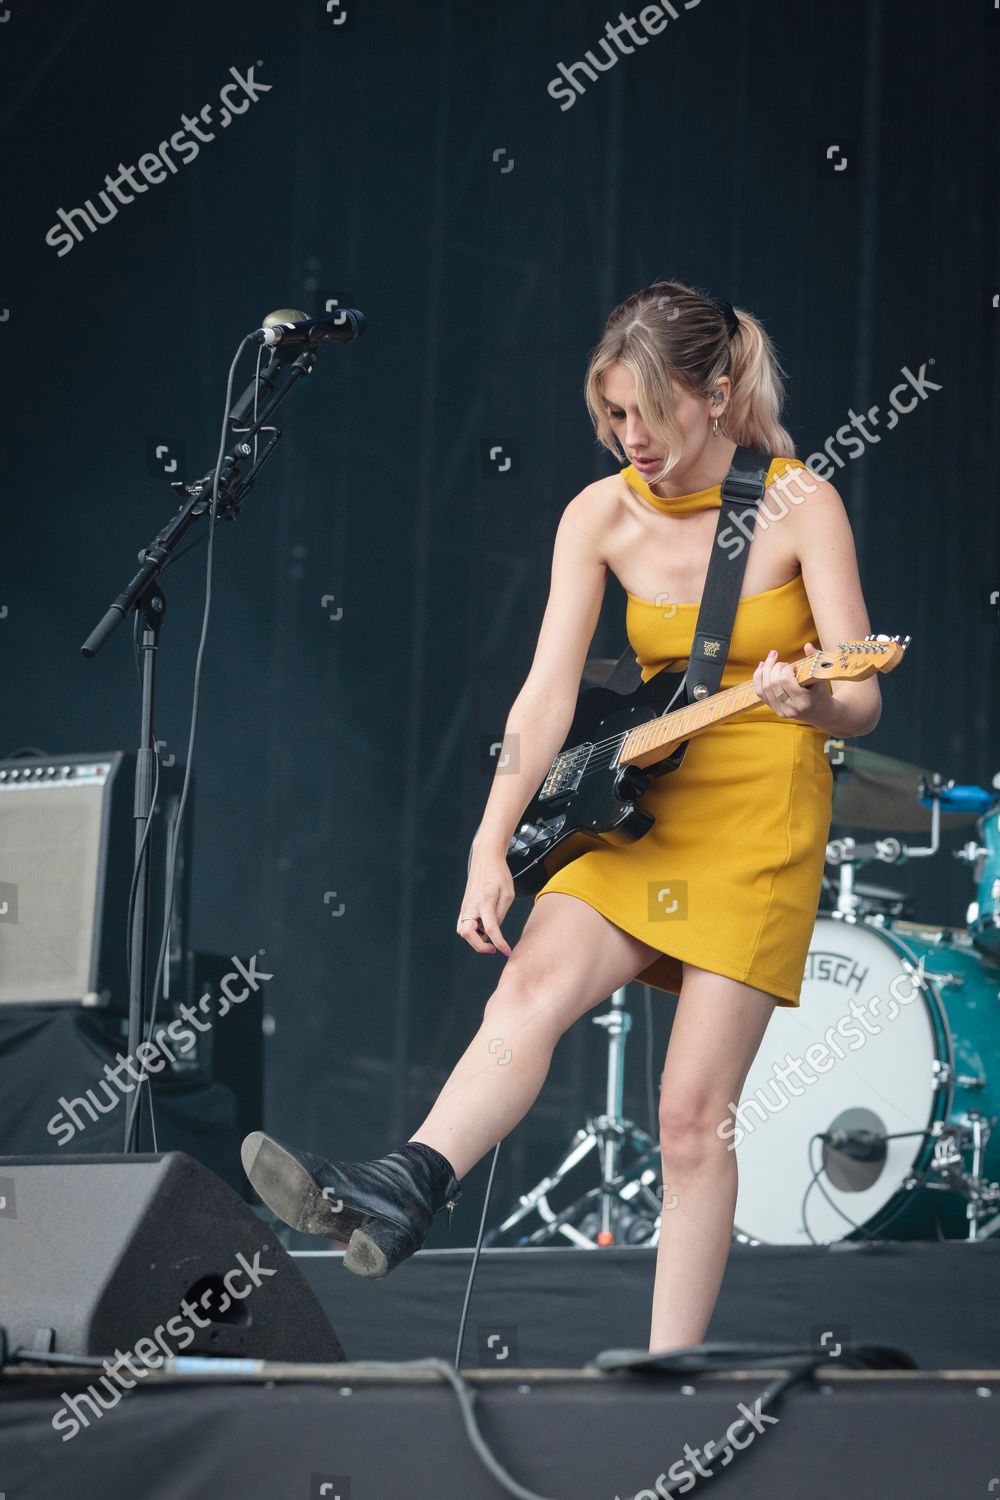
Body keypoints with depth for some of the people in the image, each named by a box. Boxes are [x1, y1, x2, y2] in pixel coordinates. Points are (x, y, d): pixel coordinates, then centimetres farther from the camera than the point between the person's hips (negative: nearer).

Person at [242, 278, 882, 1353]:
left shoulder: (800, 505, -10)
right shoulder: (601, 515, -1)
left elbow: (861, 704, -12)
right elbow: (547, 692, -9)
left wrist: (808, 700, -36)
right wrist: (490, 850, -20)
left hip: (762, 820, -3)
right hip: (643, 808, 3)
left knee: (694, 1111, -7)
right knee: (533, 984, -25)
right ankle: (408, 1189, -44)